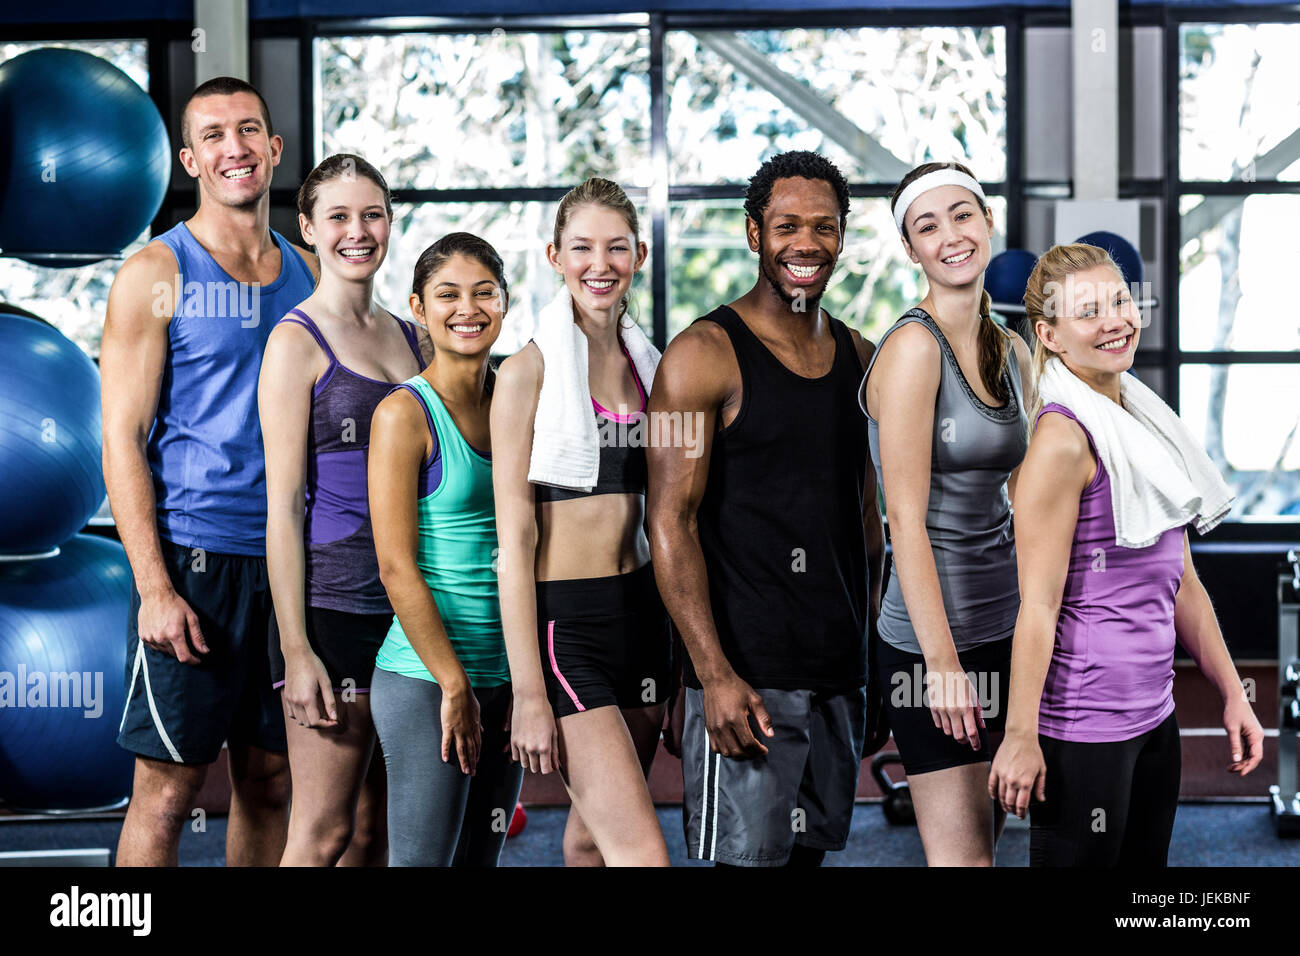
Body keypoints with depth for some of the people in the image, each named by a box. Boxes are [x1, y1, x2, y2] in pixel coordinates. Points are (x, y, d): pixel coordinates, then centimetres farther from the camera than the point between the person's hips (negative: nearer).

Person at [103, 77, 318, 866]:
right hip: (194, 557, -5)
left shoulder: (308, 273, 12)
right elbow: (122, 440, -7)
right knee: (169, 787, -3)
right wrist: (155, 587, -15)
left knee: (270, 783, 10)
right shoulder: (156, 274, -2)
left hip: (292, 561, 5)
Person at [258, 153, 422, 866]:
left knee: (376, 828, 10)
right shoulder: (298, 340, -5)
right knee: (324, 833, -5)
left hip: (410, 605, 7)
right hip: (333, 601, -7)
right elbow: (284, 505, -10)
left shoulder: (408, 337, 14)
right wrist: (296, 650, -15)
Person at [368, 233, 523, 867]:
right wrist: (453, 683, -13)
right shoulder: (404, 414, -9)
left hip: (506, 673, 6)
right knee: (424, 857, -3)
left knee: (482, 855, 12)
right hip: (424, 677, -6)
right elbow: (397, 568, -13)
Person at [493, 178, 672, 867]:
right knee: (642, 852, -14)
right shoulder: (529, 371, -7)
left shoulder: (647, 365, 11)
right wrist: (528, 692, -15)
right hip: (564, 620, -6)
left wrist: (683, 657, 15)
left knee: (594, 833, 13)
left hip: (640, 610, 6)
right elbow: (514, 539, -11)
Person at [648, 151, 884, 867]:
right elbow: (671, 524, -12)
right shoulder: (705, 355, -8)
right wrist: (715, 674, -19)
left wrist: (877, 658, 14)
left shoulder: (859, 357, 12)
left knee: (810, 849, 12)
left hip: (841, 674, 6)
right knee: (746, 855, -6)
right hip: (744, 677, -6)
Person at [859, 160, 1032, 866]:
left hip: (1003, 630, 8)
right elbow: (907, 519, -17)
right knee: (960, 855, -2)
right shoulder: (913, 346, -13)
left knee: (987, 837, 14)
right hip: (931, 639, -8)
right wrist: (942, 660, -19)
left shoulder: (1011, 352, 11)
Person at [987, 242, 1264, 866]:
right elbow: (1038, 603, -17)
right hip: (1084, 724, -9)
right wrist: (1020, 737, -18)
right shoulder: (1064, 438, -14)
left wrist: (1233, 694, 15)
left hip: (1152, 715, 9)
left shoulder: (1142, 423, 12)